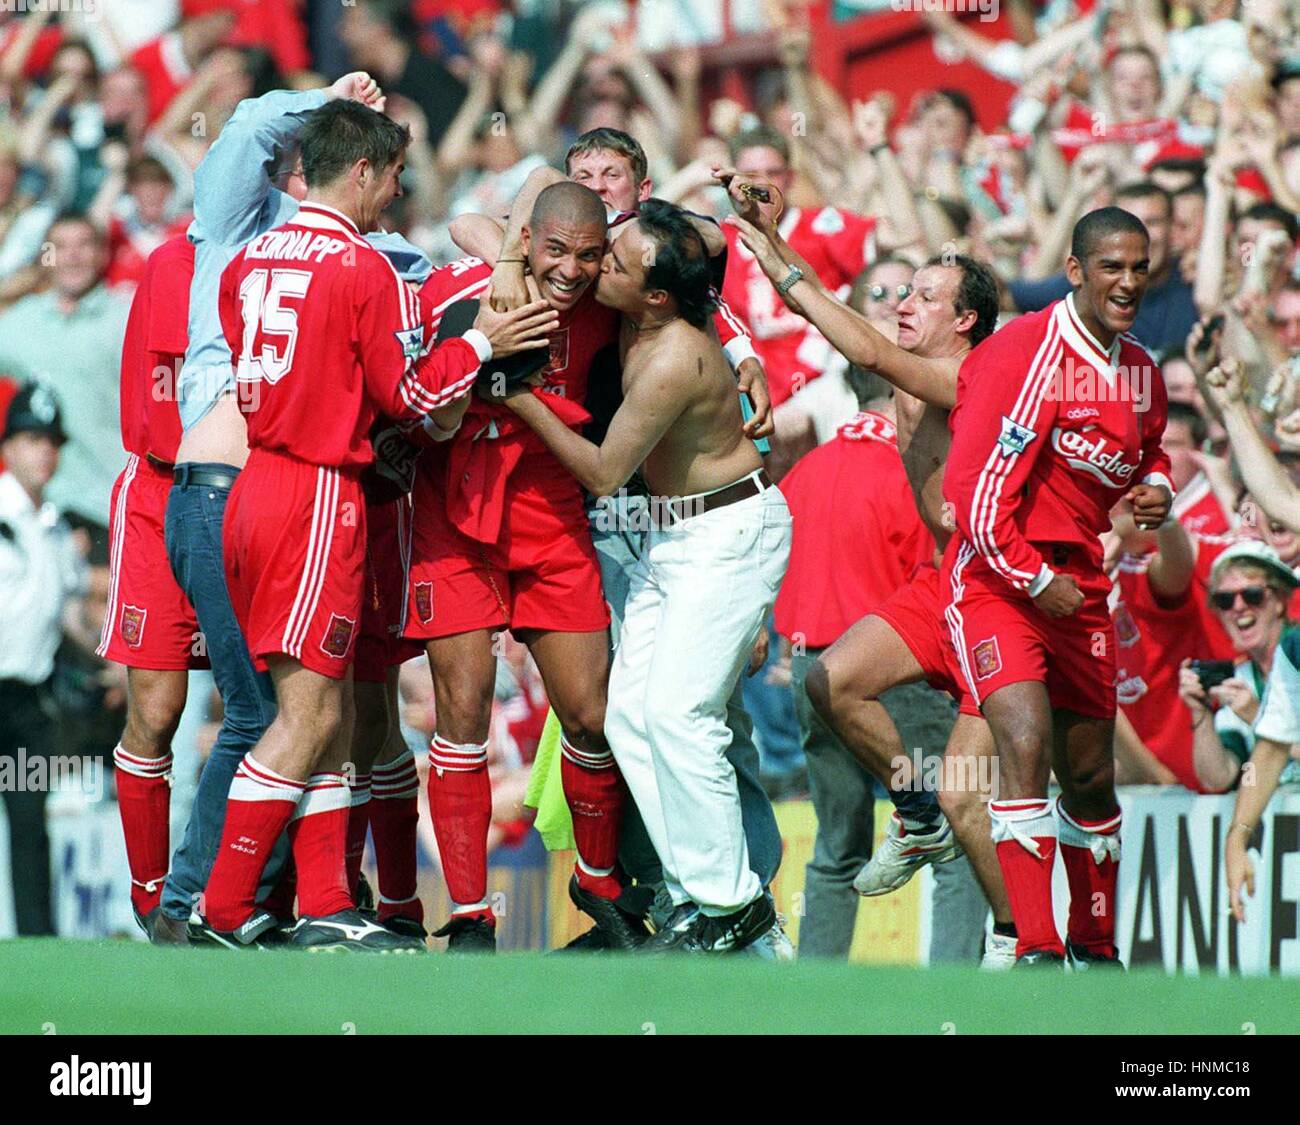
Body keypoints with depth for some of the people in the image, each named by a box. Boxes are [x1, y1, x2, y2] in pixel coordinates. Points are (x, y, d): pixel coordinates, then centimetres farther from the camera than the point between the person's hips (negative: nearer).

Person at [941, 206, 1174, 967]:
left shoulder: (1141, 373, 8)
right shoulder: (1025, 354, -16)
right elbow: (973, 484, -18)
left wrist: (1155, 490, 4)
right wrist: (1033, 579, -16)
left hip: (1080, 586, 7)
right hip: (1000, 581, -7)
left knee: (1091, 781, 14)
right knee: (1026, 746, -24)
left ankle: (1095, 947, 33)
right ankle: (1036, 952, -27)